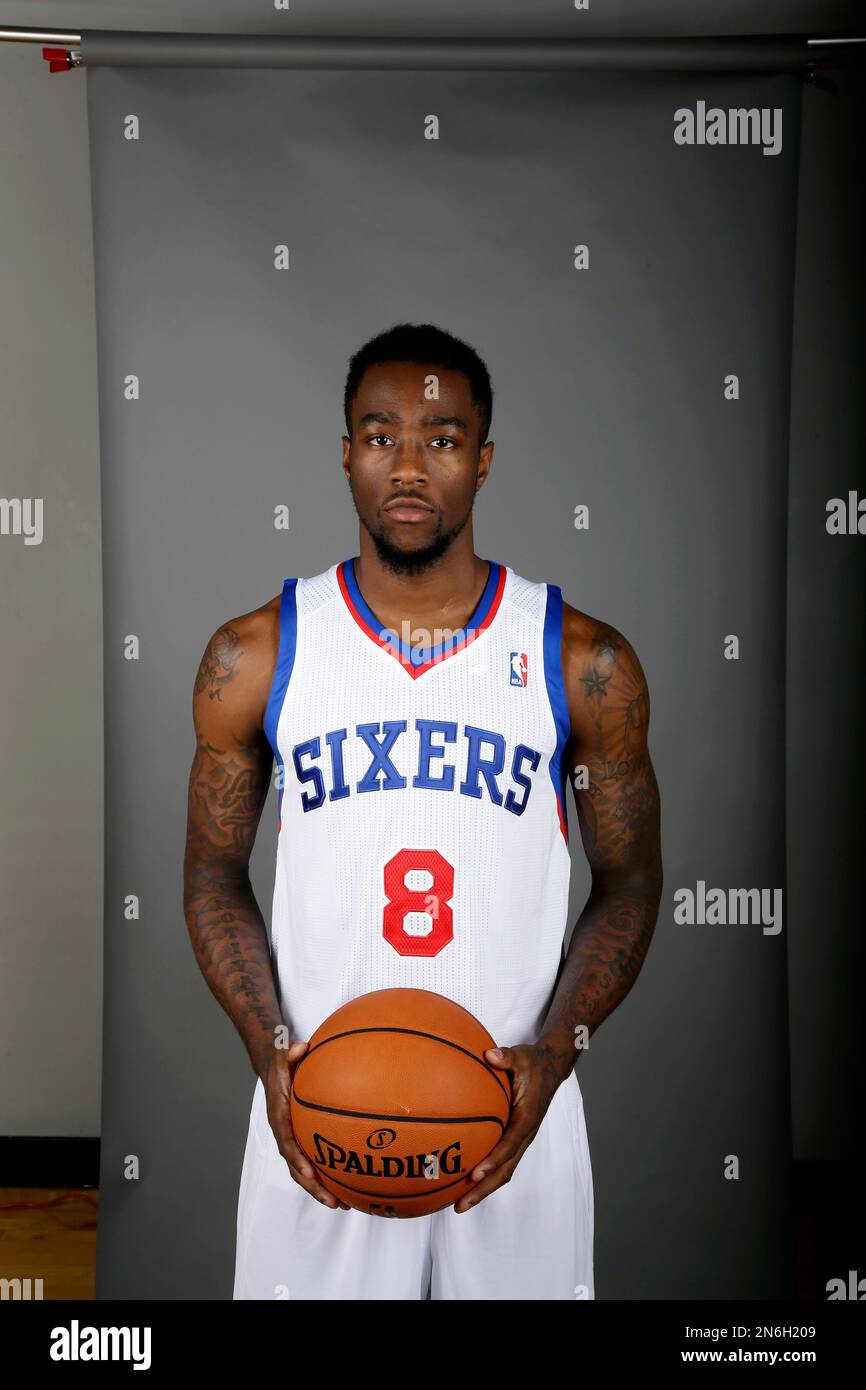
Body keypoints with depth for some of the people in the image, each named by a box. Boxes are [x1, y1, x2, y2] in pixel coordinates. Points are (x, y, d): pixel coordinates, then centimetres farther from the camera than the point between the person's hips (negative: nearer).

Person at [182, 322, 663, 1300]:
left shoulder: (585, 662, -5)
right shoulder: (254, 657, -3)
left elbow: (628, 880, 2)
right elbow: (213, 874, 3)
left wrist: (553, 1053, -11)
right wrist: (271, 1048, -9)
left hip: (514, 1105, 0)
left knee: (522, 1278, 16)